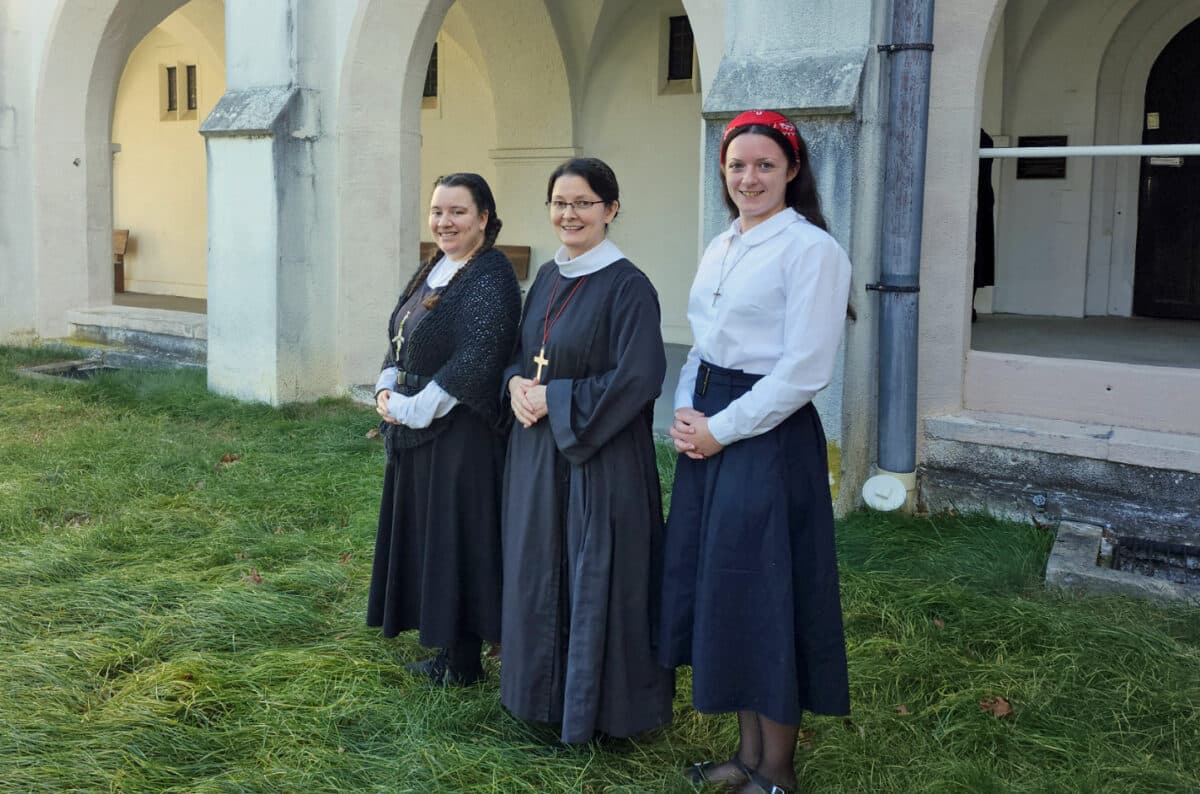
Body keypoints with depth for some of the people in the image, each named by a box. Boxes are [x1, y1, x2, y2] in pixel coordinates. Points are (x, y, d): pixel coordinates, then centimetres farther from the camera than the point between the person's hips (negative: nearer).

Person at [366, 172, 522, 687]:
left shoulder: (490, 277, -15)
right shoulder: (432, 271, 12)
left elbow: (475, 361, -23)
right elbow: (399, 340, 16)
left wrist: (413, 408, -18)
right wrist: (387, 389, -2)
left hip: (461, 434, -9)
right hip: (416, 432, 9)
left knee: (457, 538, 0)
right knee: (424, 537, 15)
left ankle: (463, 662, 14)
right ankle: (447, 648, 28)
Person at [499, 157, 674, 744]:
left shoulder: (627, 286, -13)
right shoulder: (547, 277, 10)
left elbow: (637, 378, -20)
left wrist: (553, 398, -16)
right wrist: (517, 383, -4)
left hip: (601, 458, -8)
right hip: (537, 452, 8)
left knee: (594, 579, 2)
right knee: (537, 573, 15)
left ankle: (597, 703, 18)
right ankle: (544, 691, 31)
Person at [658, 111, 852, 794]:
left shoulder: (811, 249, -12)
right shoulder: (722, 247, 13)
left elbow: (805, 370, -17)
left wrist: (721, 429, -14)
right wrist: (687, 411, 1)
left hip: (770, 437, -8)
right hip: (710, 432, 8)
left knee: (765, 596, 0)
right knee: (721, 590, 13)